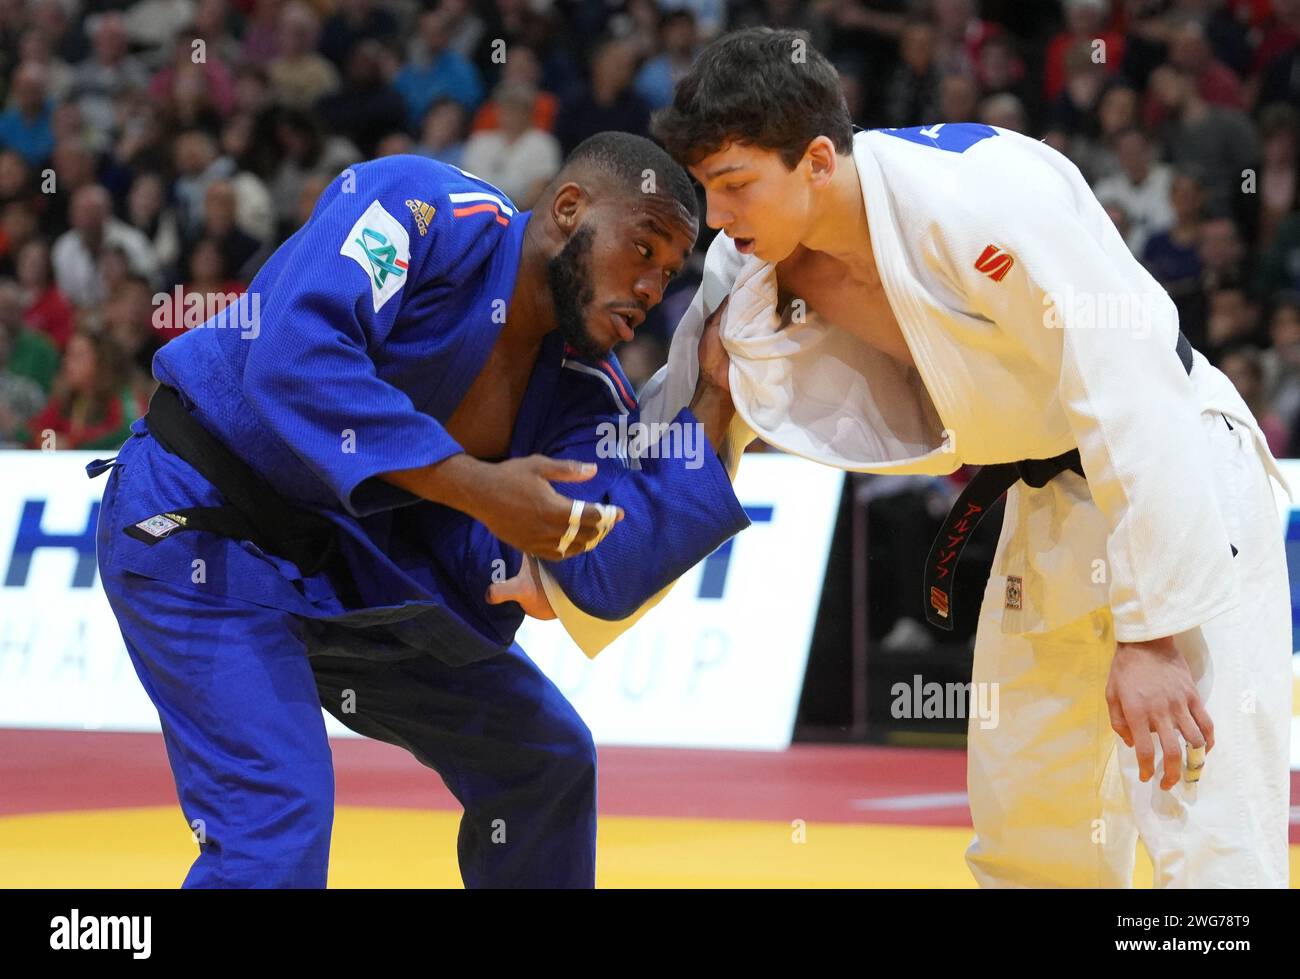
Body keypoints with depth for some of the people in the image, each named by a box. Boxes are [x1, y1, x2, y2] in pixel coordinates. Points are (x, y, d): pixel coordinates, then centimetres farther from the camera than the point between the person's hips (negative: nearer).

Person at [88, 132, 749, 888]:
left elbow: (606, 573, -12)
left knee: (544, 761, 14)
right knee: (278, 822, -22)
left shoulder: (583, 386, -1)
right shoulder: (429, 213, -21)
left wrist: (717, 405, -14)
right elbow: (292, 358, -36)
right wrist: (476, 487, -38)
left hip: (345, 563, 8)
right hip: (198, 535, -8)